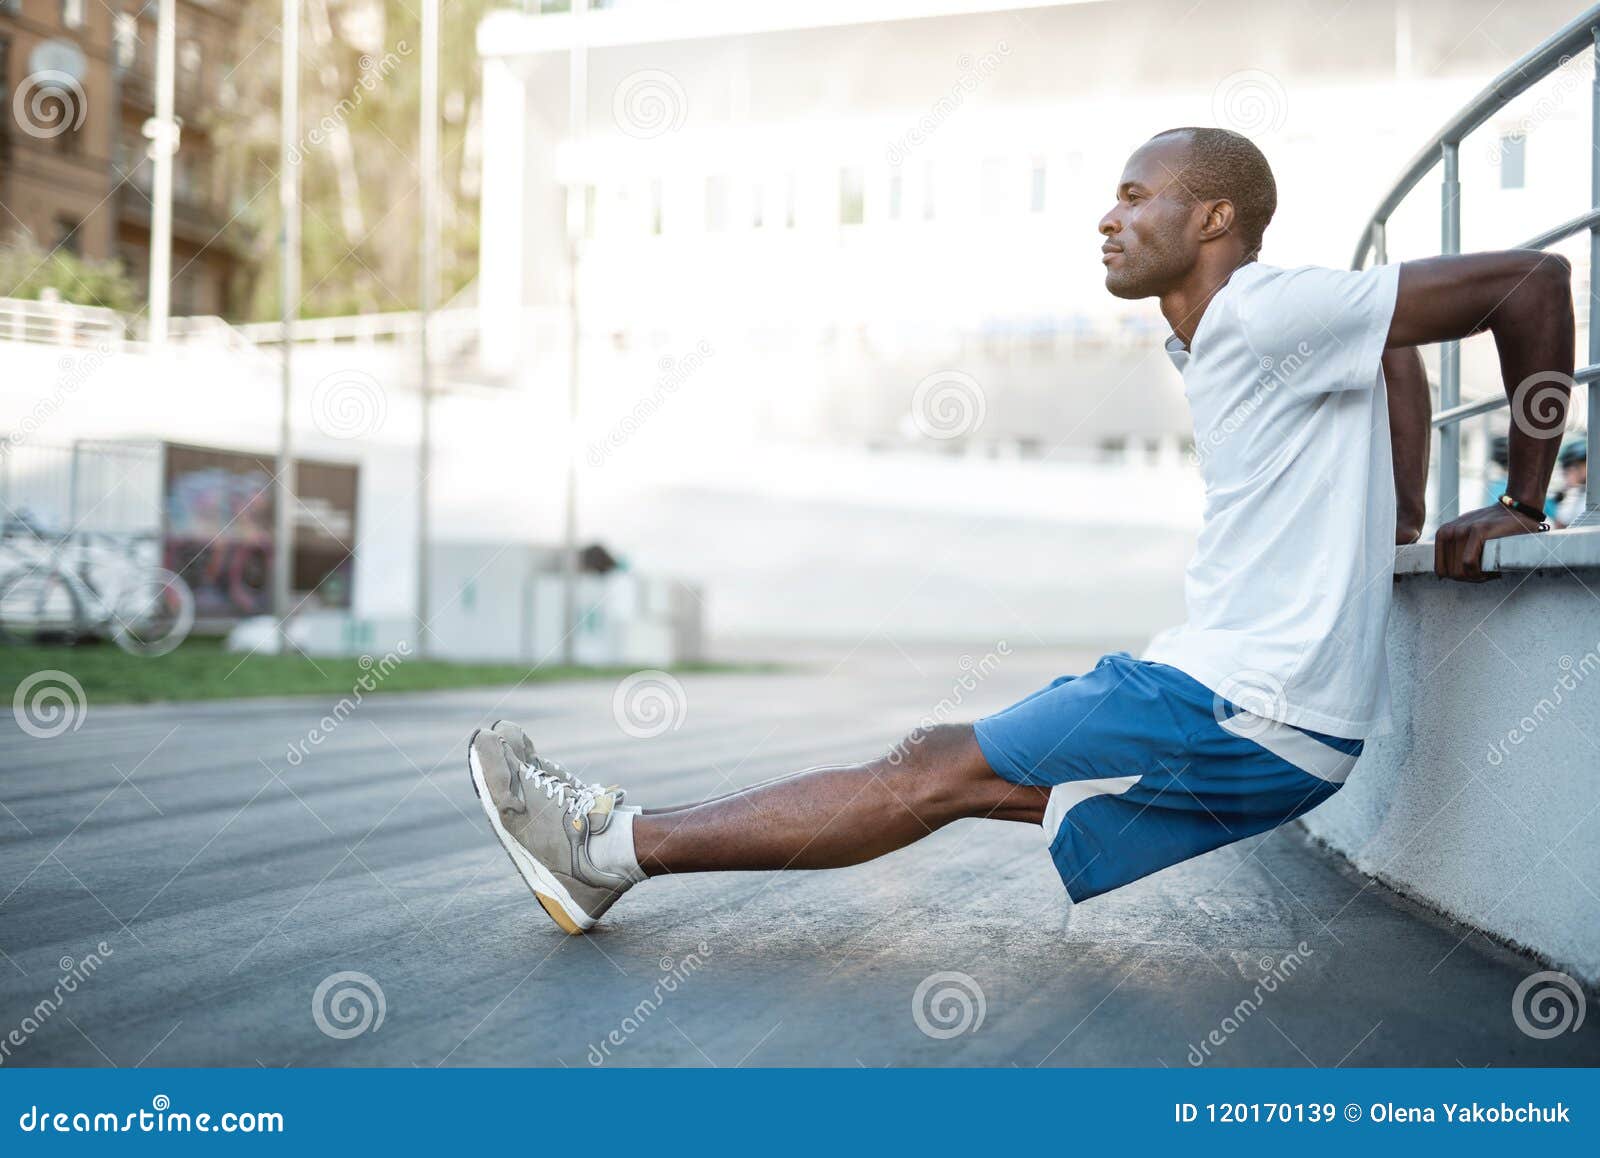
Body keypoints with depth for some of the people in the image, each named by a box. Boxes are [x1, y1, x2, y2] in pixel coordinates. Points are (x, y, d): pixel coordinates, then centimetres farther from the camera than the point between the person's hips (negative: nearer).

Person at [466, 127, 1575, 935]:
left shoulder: (1267, 312, -16)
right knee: (951, 763, 4)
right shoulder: (1216, 341, 13)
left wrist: (1523, 504, -6)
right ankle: (620, 841, 7)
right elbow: (1400, 349, 30)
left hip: (1256, 717, -9)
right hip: (1225, 680, 9)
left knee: (943, 772, -10)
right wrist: (1407, 517, 21)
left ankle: (613, 846, -4)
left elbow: (1532, 280, -15)